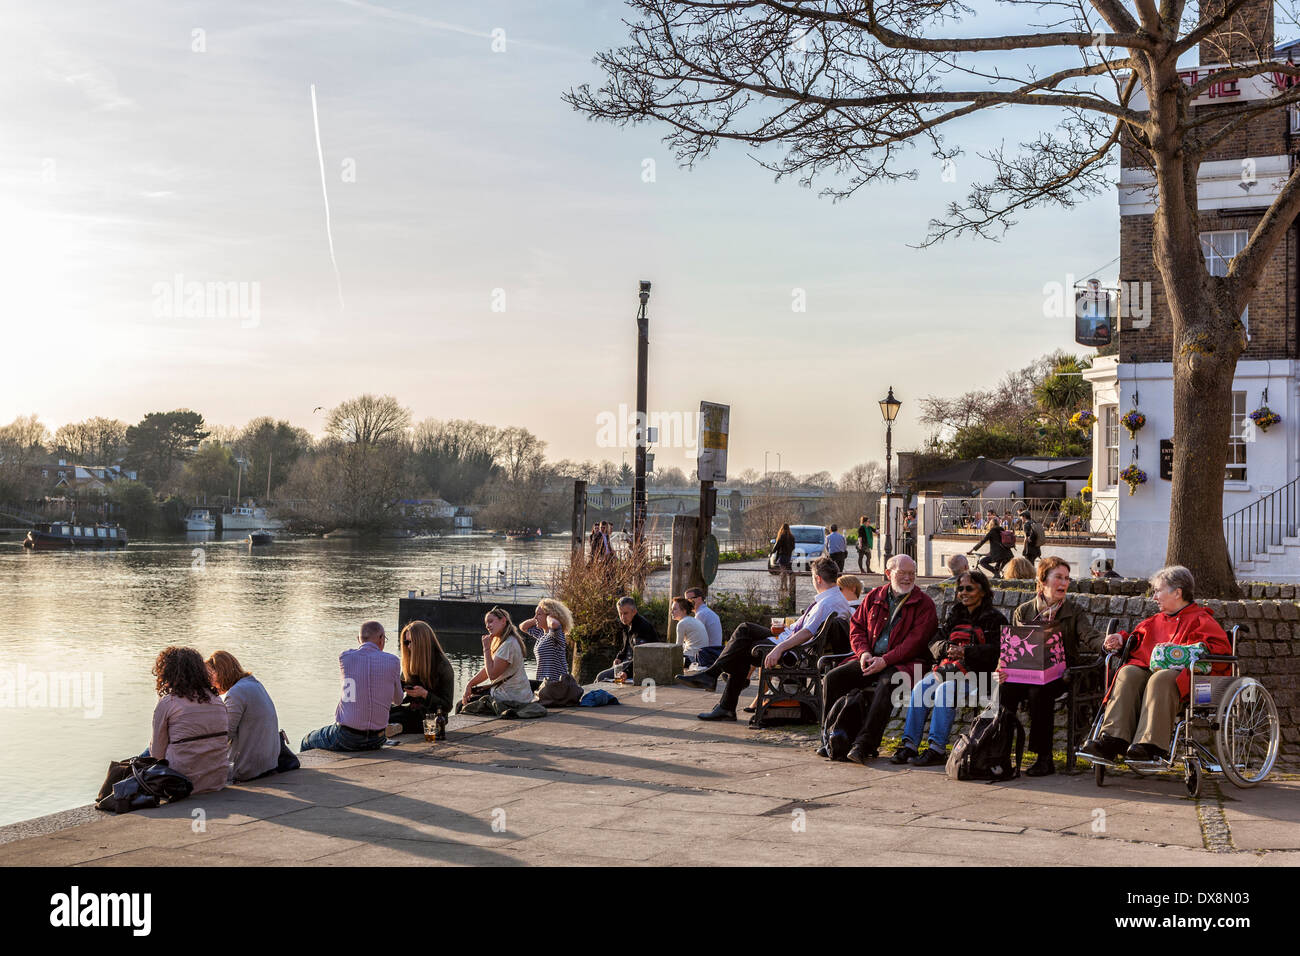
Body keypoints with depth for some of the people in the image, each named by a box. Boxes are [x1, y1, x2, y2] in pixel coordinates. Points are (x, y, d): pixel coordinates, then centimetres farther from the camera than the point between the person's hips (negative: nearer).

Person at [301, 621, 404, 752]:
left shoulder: (345, 657, -6)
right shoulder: (392, 661, -4)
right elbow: (398, 700, 10)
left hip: (346, 738, -2)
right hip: (376, 741, 3)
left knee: (308, 742, 26)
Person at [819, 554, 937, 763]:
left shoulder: (924, 603, 2)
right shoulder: (874, 597, 16)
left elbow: (916, 641, -9)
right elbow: (856, 626, 17)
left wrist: (885, 660, -18)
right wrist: (863, 652, -4)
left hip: (901, 662, -5)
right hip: (870, 660, 5)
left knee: (887, 684, -37)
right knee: (832, 677, -16)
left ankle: (864, 744, -38)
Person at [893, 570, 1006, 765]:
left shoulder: (994, 618, 5)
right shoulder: (956, 616, 23)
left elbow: (997, 650, -10)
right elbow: (934, 643, 16)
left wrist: (965, 651, -19)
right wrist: (948, 647, -7)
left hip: (976, 672, -5)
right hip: (949, 668, 6)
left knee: (945, 689, -32)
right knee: (920, 688, -22)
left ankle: (937, 749, -33)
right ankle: (909, 745, -23)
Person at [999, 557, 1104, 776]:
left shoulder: (1073, 612, 11)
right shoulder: (1023, 611, 14)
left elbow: (1089, 636, -6)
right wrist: (1003, 667, -15)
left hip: (1058, 674, -1)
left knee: (1039, 691, -34)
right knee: (1005, 688, -31)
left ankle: (1044, 758, -24)